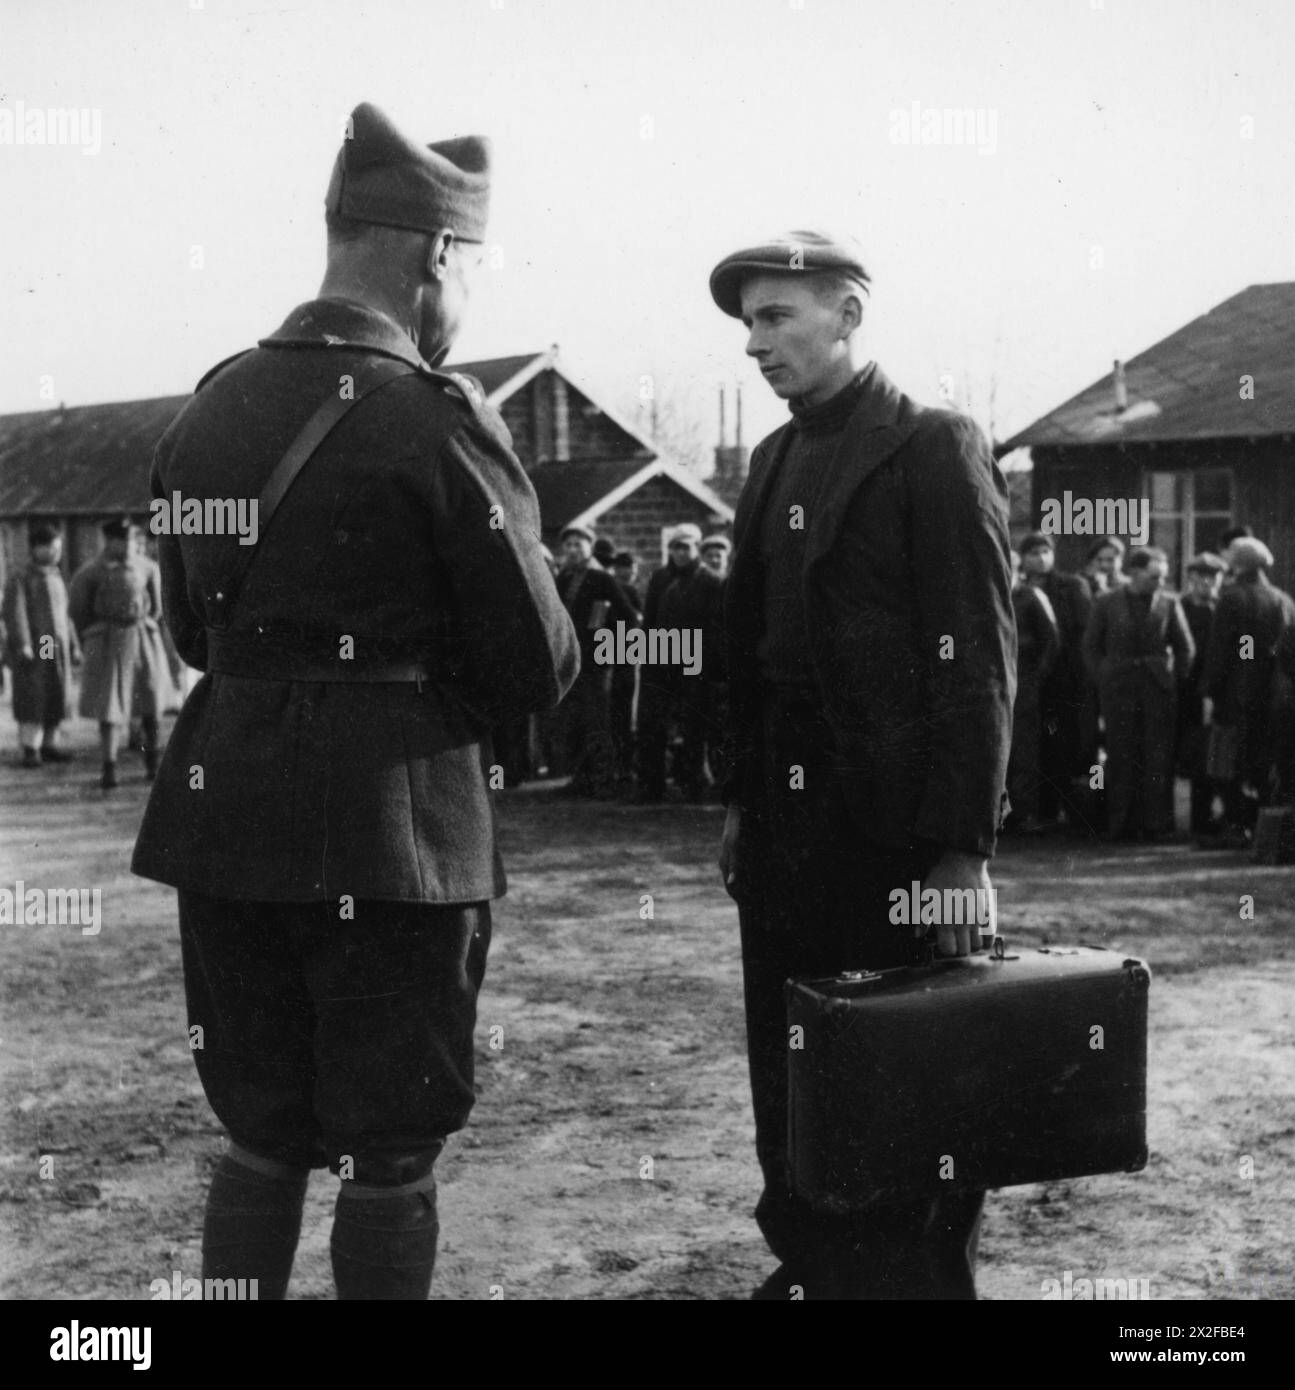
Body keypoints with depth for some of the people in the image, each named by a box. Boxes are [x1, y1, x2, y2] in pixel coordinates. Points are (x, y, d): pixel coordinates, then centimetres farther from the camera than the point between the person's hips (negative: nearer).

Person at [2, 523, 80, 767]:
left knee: (58, 698, 6)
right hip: (33, 649, -7)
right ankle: (30, 749, -3)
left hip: (58, 647, 7)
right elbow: (15, 613, -13)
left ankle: (49, 744, 15)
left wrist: (74, 647, 20)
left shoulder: (56, 577, 18)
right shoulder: (20, 578, -5)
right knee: (32, 699, -6)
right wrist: (22, 645, -22)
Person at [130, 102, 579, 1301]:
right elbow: (538, 664, -9)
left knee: (260, 1131, 18)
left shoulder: (211, 406, 6)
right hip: (392, 818, -6)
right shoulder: (437, 418, -13)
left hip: (227, 800, 6)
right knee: (389, 1152, 7)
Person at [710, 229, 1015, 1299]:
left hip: (897, 821, -7)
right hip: (787, 812, 7)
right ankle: (809, 1264, 24)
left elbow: (978, 658, -12)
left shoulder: (936, 451, -8)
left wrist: (964, 847, -16)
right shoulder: (775, 461, 13)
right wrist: (740, 801, 11)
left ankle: (922, 1275, 15)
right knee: (788, 1067, 11)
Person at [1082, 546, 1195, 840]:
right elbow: (1091, 646, 9)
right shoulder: (1107, 603, 3)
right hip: (1118, 689, 0)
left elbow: (1186, 648, 9)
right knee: (1122, 758, 0)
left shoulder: (1169, 602, 4)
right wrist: (1102, 680, 2)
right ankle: (1122, 824, 5)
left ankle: (1157, 824, 3)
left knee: (1158, 759, -2)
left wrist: (1175, 680, 3)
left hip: (1158, 687, 0)